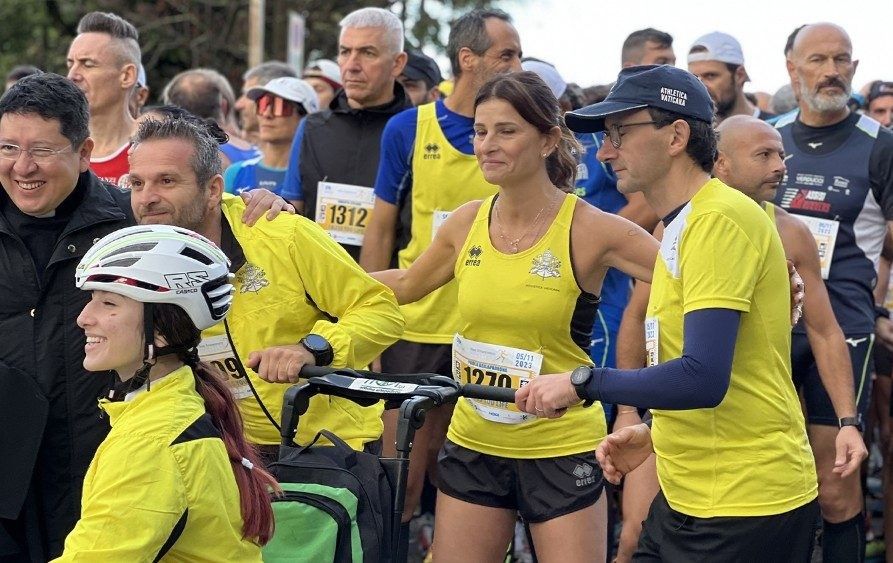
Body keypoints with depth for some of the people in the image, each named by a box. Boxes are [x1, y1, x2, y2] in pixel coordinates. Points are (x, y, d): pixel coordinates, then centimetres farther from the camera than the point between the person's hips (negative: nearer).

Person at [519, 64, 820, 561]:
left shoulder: (720, 219, -17)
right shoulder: (681, 227, 14)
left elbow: (703, 378, -27)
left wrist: (584, 382, -18)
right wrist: (656, 434, 10)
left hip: (746, 509, -9)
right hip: (684, 497, 9)